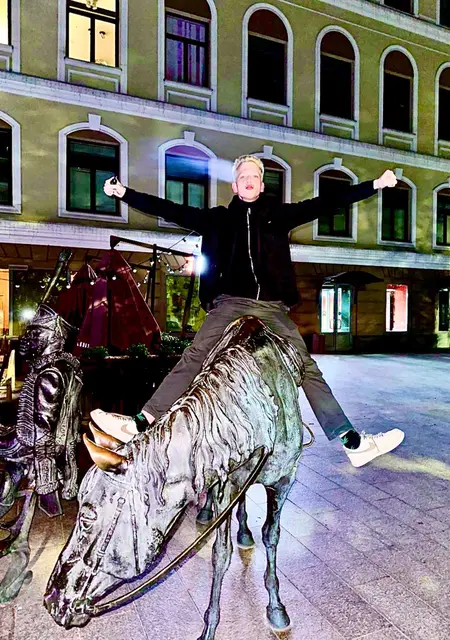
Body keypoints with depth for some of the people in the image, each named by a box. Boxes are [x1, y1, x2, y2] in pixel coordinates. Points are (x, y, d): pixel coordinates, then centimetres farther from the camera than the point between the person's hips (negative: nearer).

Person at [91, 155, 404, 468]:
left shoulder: (278, 214, 16)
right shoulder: (220, 217, 16)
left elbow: (325, 204, 11)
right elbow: (172, 211, 12)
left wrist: (375, 185, 8)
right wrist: (124, 192, 8)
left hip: (272, 307, 1)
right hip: (231, 303, 0)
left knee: (307, 369, -5)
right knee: (192, 360, -16)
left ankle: (353, 442, -2)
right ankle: (141, 425, -19)